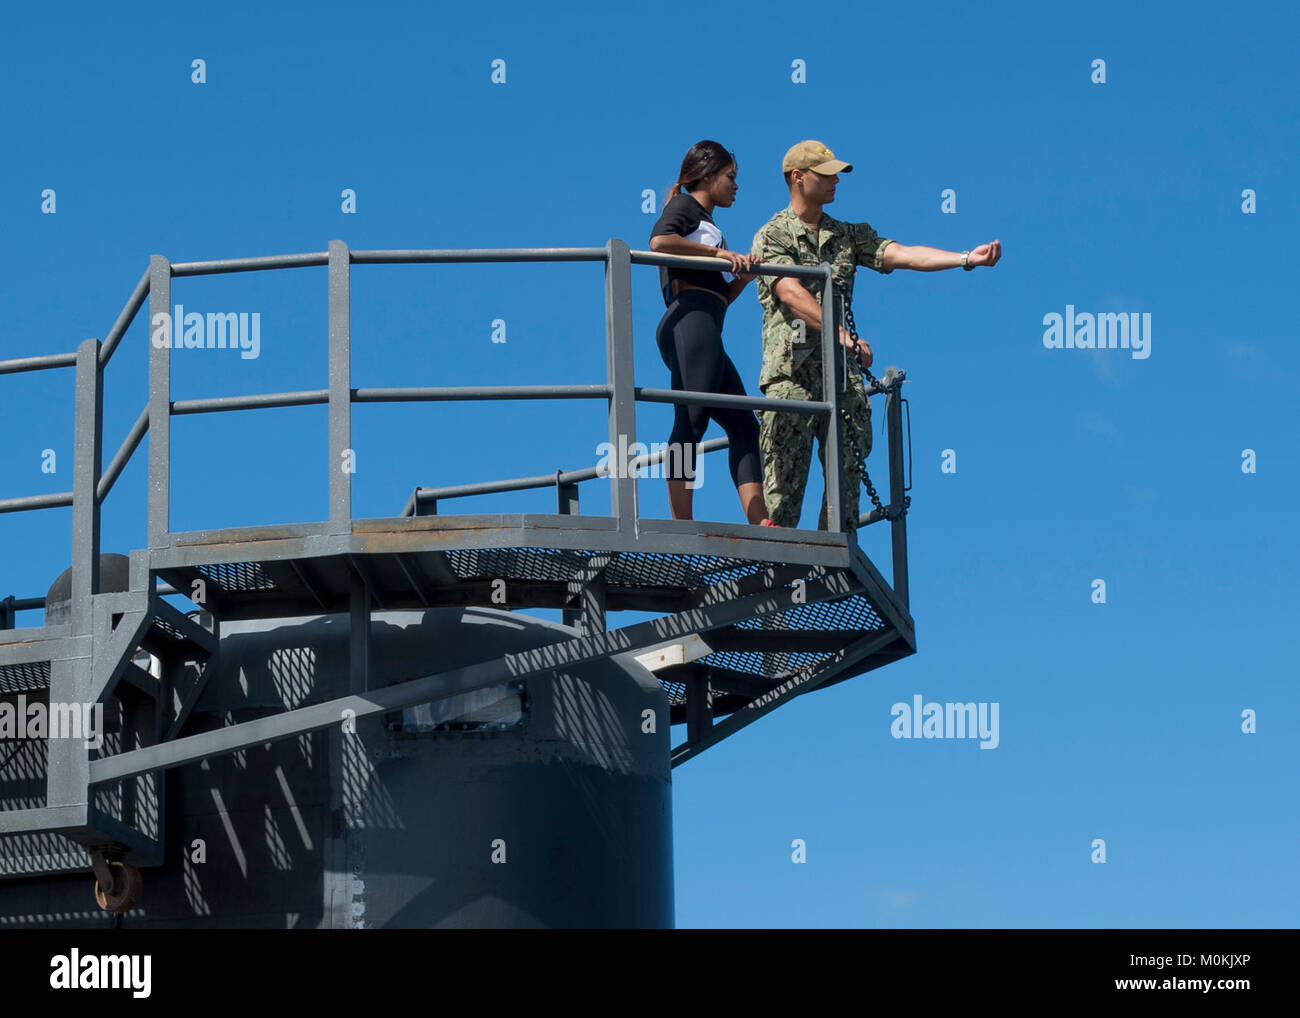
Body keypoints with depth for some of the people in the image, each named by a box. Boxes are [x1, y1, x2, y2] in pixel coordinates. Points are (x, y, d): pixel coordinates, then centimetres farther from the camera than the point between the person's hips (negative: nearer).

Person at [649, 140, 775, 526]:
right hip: (691, 321, -10)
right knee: (691, 421, -17)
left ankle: (760, 523, -6)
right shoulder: (685, 207, 8)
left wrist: (742, 277, 12)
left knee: (743, 425, 2)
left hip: (704, 334, 10)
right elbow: (660, 240, -16)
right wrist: (719, 251, -12)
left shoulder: (705, 223, 34)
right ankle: (682, 526, -25)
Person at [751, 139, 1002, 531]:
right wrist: (841, 334, -26)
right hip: (791, 371, -5)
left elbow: (899, 254, 5)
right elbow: (791, 294, -13)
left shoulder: (849, 235, 19)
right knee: (785, 477, -7)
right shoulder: (772, 235, 2)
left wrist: (967, 258, -9)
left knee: (847, 476, 0)